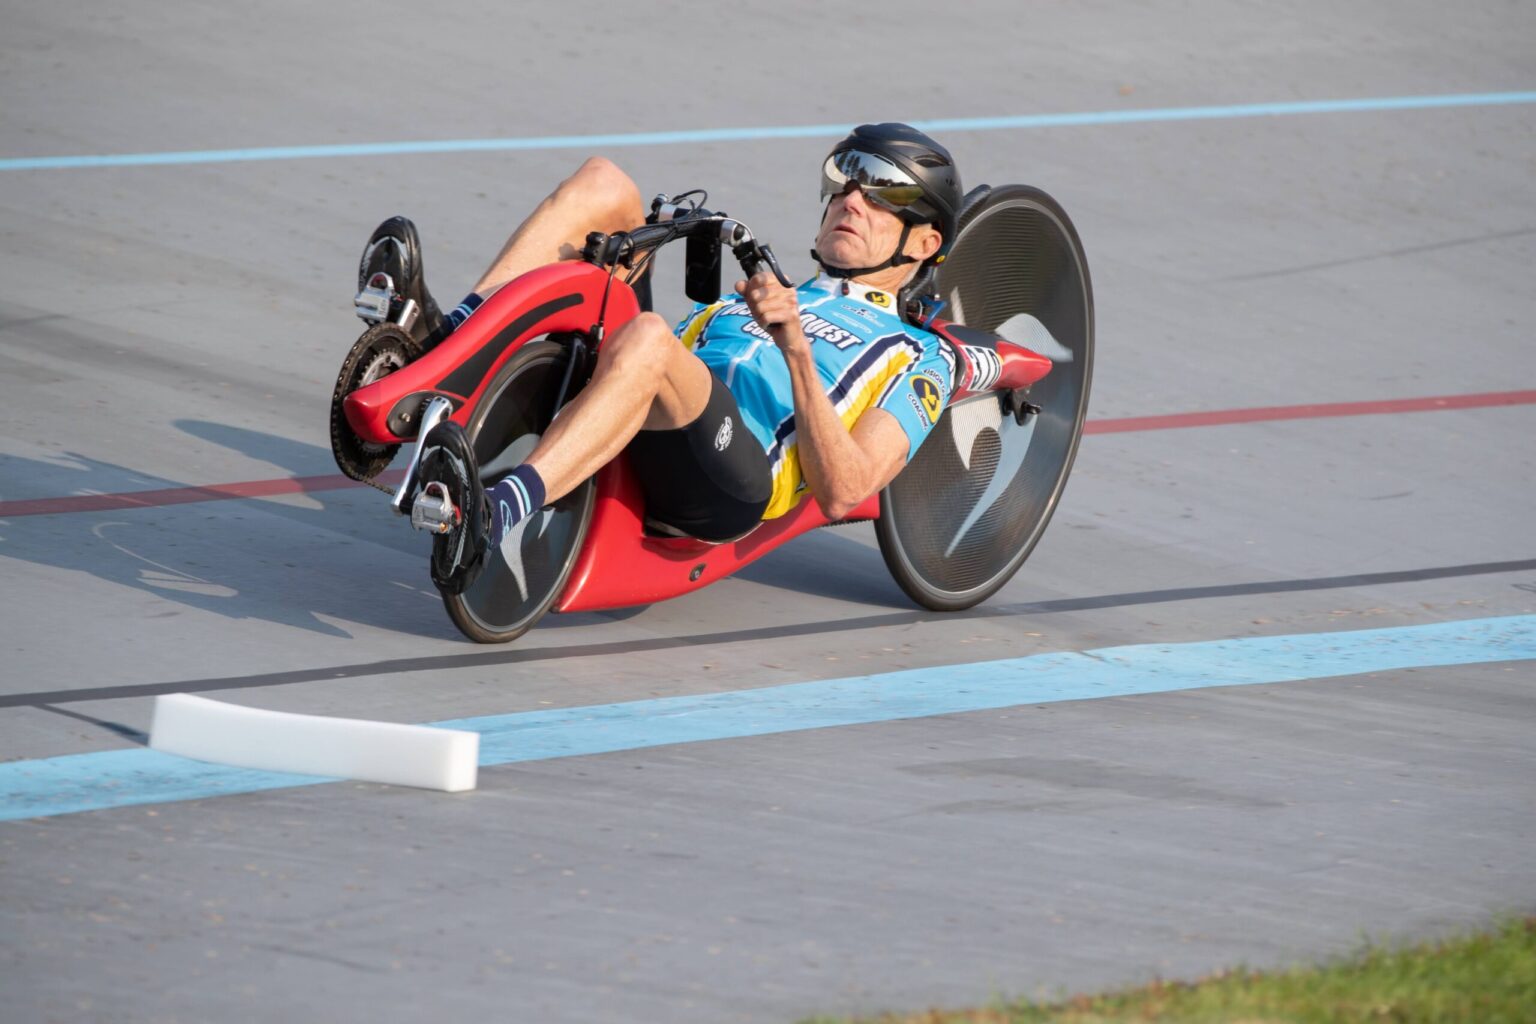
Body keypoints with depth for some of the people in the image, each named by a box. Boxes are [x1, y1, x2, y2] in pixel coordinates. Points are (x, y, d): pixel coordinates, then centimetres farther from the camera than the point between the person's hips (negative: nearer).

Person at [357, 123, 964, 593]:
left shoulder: (918, 360, 20)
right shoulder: (758, 301, 42)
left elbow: (840, 493, 0)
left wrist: (797, 350, -11)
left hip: (734, 485, -6)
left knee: (645, 340, -39)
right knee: (603, 184, 3)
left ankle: (494, 516, -57)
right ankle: (444, 344, -19)